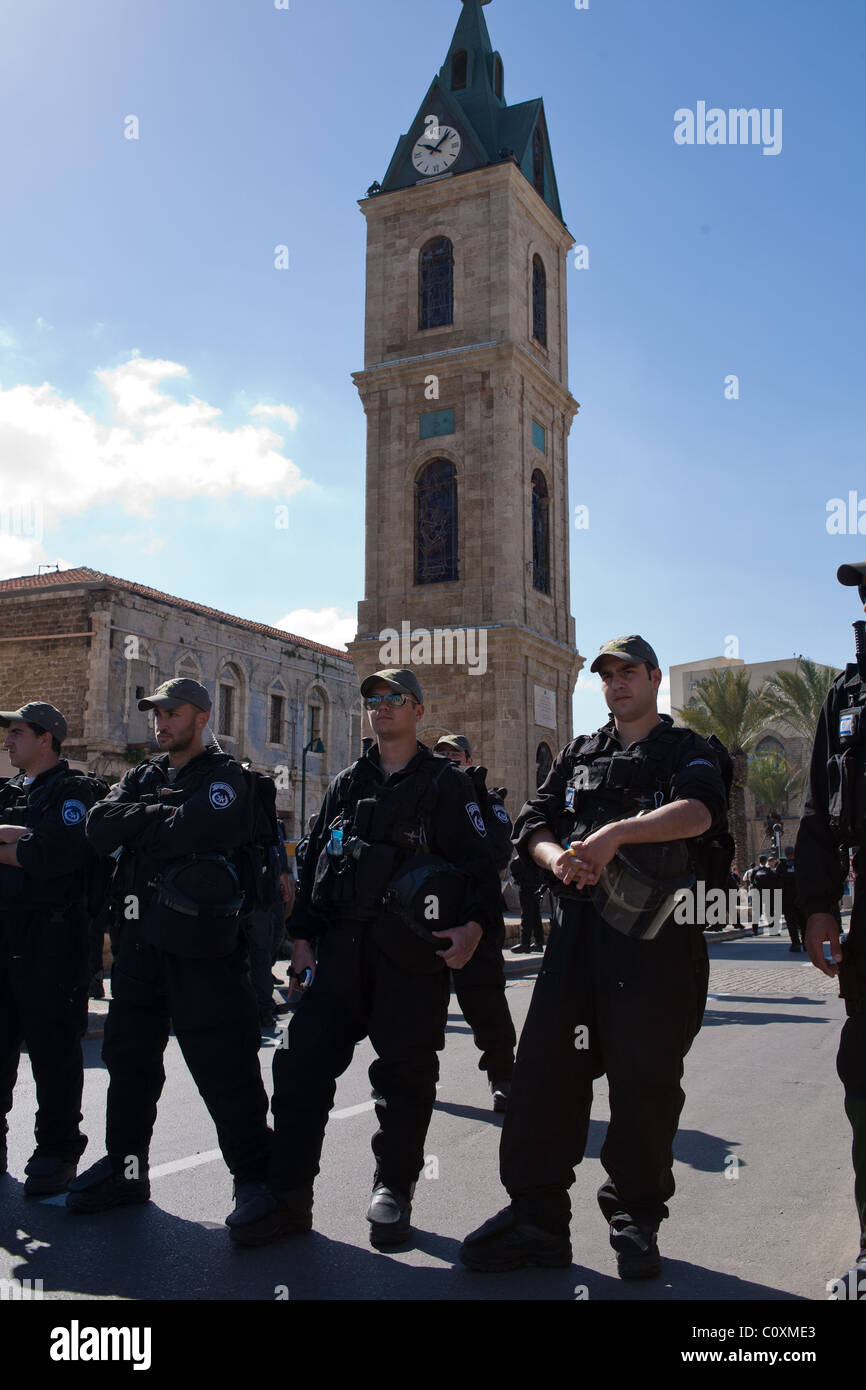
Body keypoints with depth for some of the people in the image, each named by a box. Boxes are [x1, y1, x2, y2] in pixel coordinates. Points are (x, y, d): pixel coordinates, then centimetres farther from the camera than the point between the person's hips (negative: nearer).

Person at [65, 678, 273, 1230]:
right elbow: (100, 827, 2)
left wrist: (134, 825, -4)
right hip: (141, 937, 7)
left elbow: (188, 835, -20)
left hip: (201, 941, -7)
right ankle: (125, 1168, 30)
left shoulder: (225, 777, -4)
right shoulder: (144, 776, 18)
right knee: (129, 1055, 15)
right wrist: (159, 815, -10)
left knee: (223, 1065, -4)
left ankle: (255, 1177, 8)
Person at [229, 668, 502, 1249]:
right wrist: (303, 934, 11)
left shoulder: (446, 783, 4)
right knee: (304, 1063, -2)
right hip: (342, 946, 4)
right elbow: (316, 861, 18)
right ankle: (288, 1195, 7)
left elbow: (478, 863, -3)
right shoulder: (346, 786, 17)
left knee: (406, 1070, 4)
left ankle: (394, 1190, 21)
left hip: (413, 953, -4)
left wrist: (475, 925, -18)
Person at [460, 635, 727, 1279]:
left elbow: (702, 808, -14)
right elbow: (534, 823, 12)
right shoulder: (578, 755, 21)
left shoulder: (685, 749, 8)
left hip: (656, 930, -3)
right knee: (545, 1064, -1)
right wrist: (558, 857, -11)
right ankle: (536, 1216, 8)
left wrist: (616, 832, -23)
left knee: (645, 1075, 2)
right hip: (578, 927, 4)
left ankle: (636, 1220, 17)